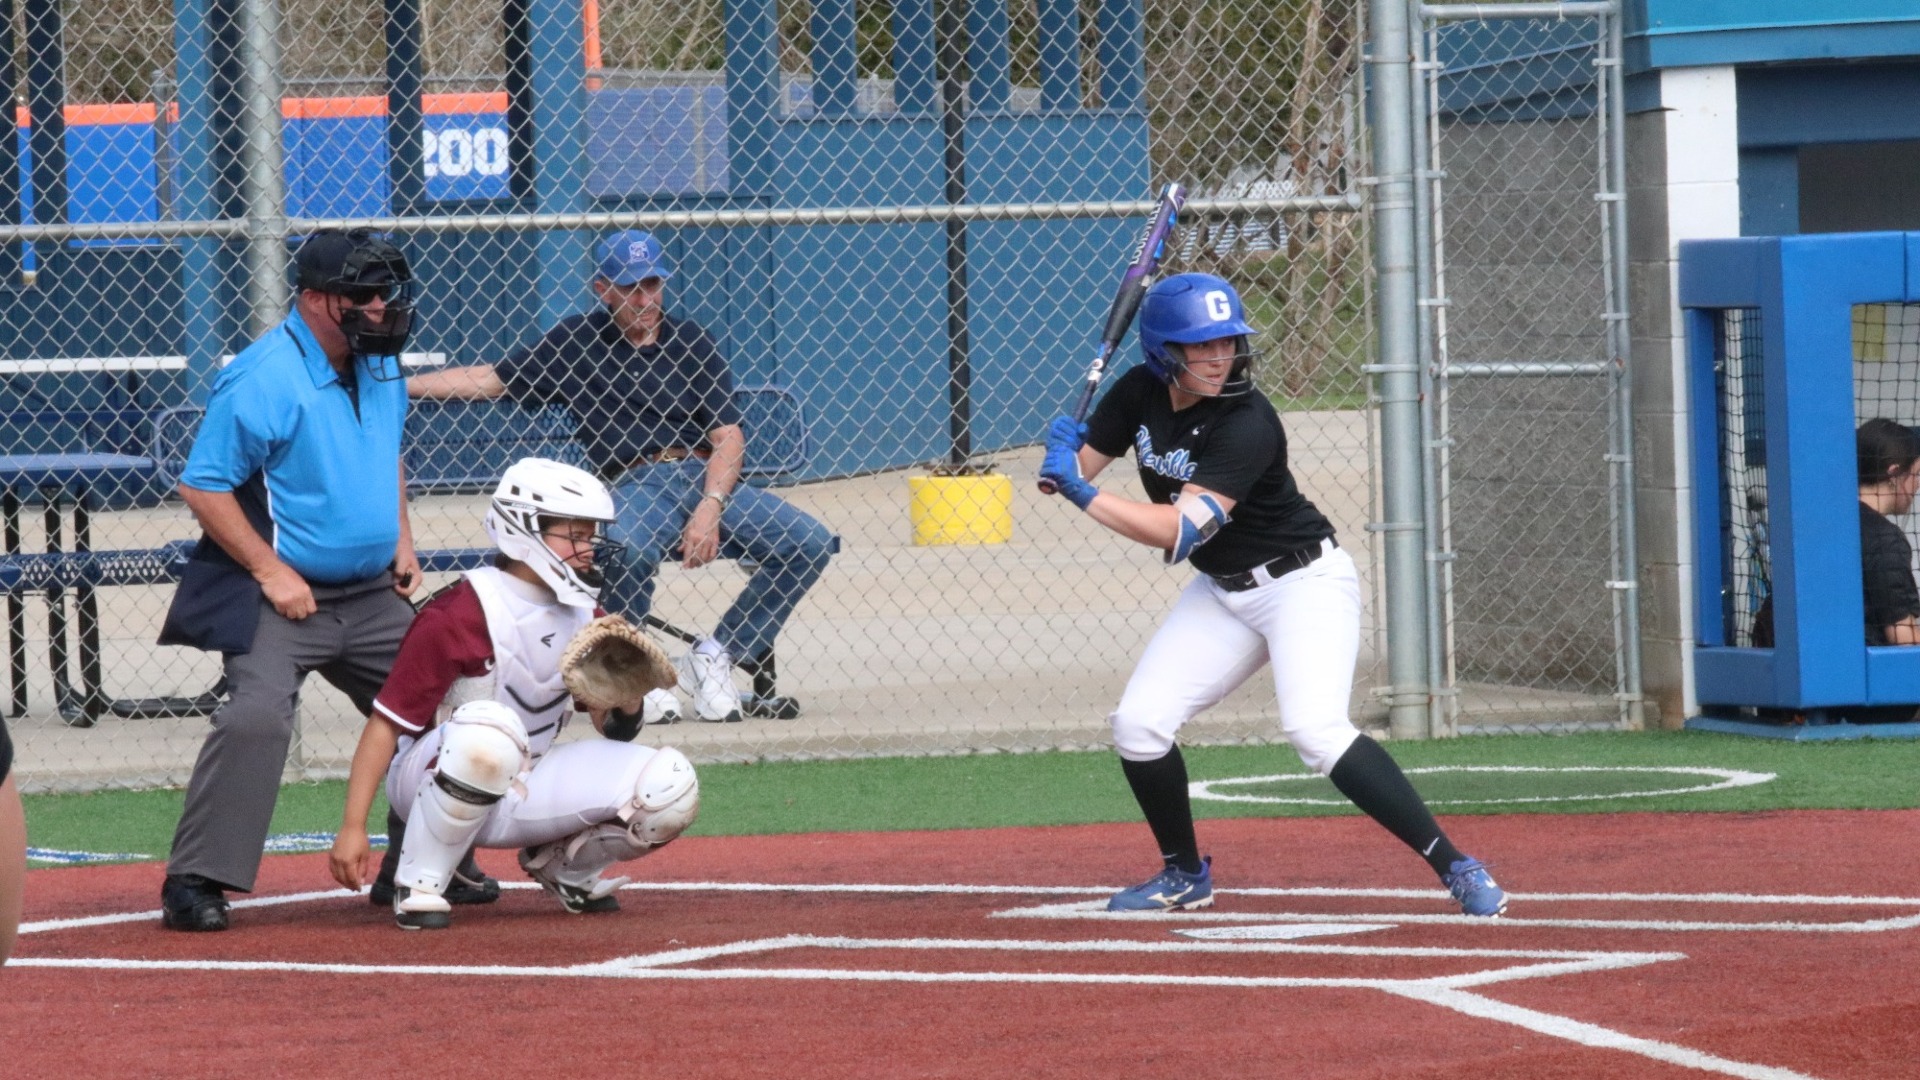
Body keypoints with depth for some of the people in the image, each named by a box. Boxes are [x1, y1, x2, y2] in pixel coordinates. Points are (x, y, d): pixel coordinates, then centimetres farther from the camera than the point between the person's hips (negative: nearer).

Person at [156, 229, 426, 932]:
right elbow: (202, 486, -17)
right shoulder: (263, 380, -18)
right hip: (284, 597, -8)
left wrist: (401, 541, 13)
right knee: (256, 717, -25)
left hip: (374, 596, 8)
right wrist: (270, 571, -20)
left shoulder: (380, 364, 7)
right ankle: (194, 882, -19)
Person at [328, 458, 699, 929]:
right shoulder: (462, 613, -19)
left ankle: (564, 866, 14)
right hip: (429, 779, -6)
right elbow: (387, 723, -18)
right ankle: (418, 885, -22)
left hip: (522, 791, 6)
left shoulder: (584, 616, 2)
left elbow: (612, 729, 8)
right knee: (488, 729, -42)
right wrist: (352, 828, -23)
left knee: (670, 786, -15)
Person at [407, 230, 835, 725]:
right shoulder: (576, 342, 11)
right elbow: (489, 379, 12)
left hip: (707, 480, 3)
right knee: (626, 551, -39)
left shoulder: (690, 343, 13)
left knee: (809, 542, -16)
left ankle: (715, 656, -1)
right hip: (635, 488, -3)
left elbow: (728, 438, 6)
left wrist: (710, 509, -12)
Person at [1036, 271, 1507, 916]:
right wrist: (1061, 459, -22)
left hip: (1304, 583, -7)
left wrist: (1084, 497, -35)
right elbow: (1077, 468, 2)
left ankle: (1456, 869, -23)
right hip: (1222, 592, 7)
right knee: (1138, 724, 0)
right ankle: (1184, 875, 23)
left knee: (1315, 728, -26)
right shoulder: (1141, 393, -5)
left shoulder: (1246, 424, -26)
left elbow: (1180, 531, -32)